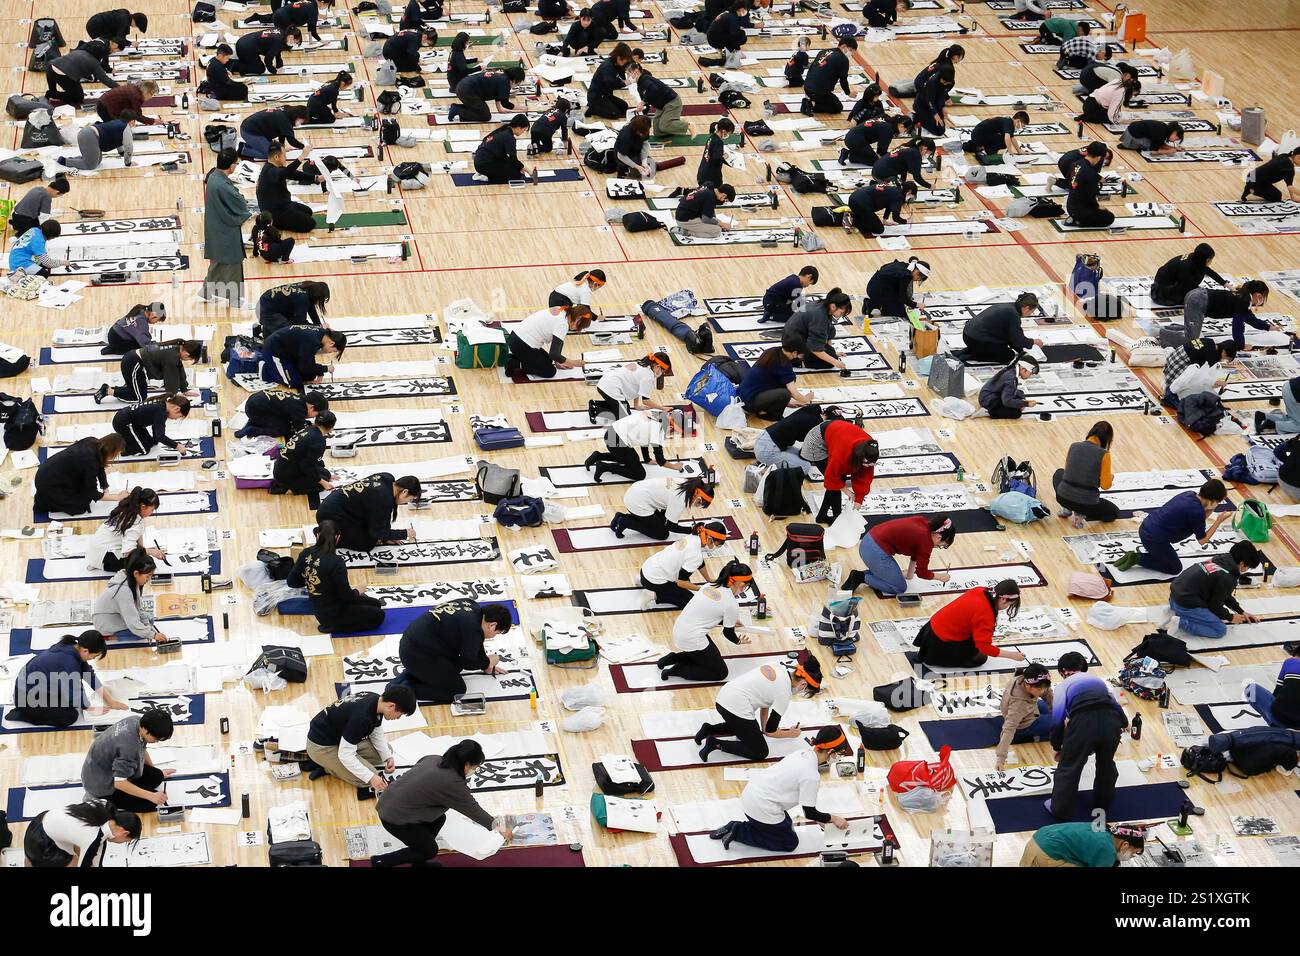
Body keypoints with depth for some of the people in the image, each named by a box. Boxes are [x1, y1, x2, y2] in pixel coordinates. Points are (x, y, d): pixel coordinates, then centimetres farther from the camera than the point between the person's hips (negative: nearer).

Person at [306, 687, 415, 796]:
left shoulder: (377, 700, -8)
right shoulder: (361, 717, -36)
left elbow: (376, 733, 8)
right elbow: (345, 755, -31)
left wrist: (388, 757, -5)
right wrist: (371, 778, -31)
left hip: (339, 736, 10)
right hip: (322, 746, -10)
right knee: (367, 780, -18)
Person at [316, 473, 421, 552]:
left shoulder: (387, 479, -2)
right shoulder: (384, 499, -27)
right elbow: (377, 531, -14)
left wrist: (387, 537, 11)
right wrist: (405, 534, -7)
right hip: (331, 515, -9)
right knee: (367, 543, -4)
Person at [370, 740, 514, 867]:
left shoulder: (433, 759, 5)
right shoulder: (453, 784, -16)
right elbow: (474, 810, -5)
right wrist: (499, 827, 7)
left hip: (389, 802, 8)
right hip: (396, 817, -8)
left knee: (439, 819, 16)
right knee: (430, 851, 8)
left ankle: (418, 863, 23)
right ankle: (381, 862, 11)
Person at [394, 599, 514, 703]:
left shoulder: (473, 607, 7)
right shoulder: (472, 628, -22)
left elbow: (475, 645, 24)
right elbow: (468, 662, -10)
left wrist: (486, 666, 30)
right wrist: (488, 662, 8)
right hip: (417, 655, -10)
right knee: (457, 690, -4)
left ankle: (410, 674, 15)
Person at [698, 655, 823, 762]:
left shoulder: (778, 668, 8)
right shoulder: (784, 693, -12)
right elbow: (770, 731, -4)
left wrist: (764, 727, 20)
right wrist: (791, 734, 14)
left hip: (724, 695, 9)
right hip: (737, 709, -9)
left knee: (748, 729, 36)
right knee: (761, 753, 7)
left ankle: (709, 729, 18)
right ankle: (716, 743, -3)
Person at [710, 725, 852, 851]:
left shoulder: (806, 752, 0)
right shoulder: (812, 776, -25)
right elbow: (809, 812, -13)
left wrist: (817, 817, 17)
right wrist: (833, 818, 2)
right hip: (761, 808, -8)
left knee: (786, 825, 29)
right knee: (790, 843, 12)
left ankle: (734, 827, 18)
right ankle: (739, 832, 5)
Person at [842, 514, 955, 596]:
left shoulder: (923, 522, 8)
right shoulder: (925, 540, -14)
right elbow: (922, 573, -2)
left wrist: (910, 574, 28)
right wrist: (940, 577, 14)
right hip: (876, 552, -9)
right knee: (899, 588, 5)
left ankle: (860, 574, 11)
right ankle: (862, 577, -2)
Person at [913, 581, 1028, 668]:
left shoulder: (980, 592, -5)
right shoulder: (985, 613, -28)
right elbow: (984, 647, -25)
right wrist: (1010, 655, -16)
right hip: (939, 643, -8)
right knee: (979, 659, 3)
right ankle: (929, 657, -1)